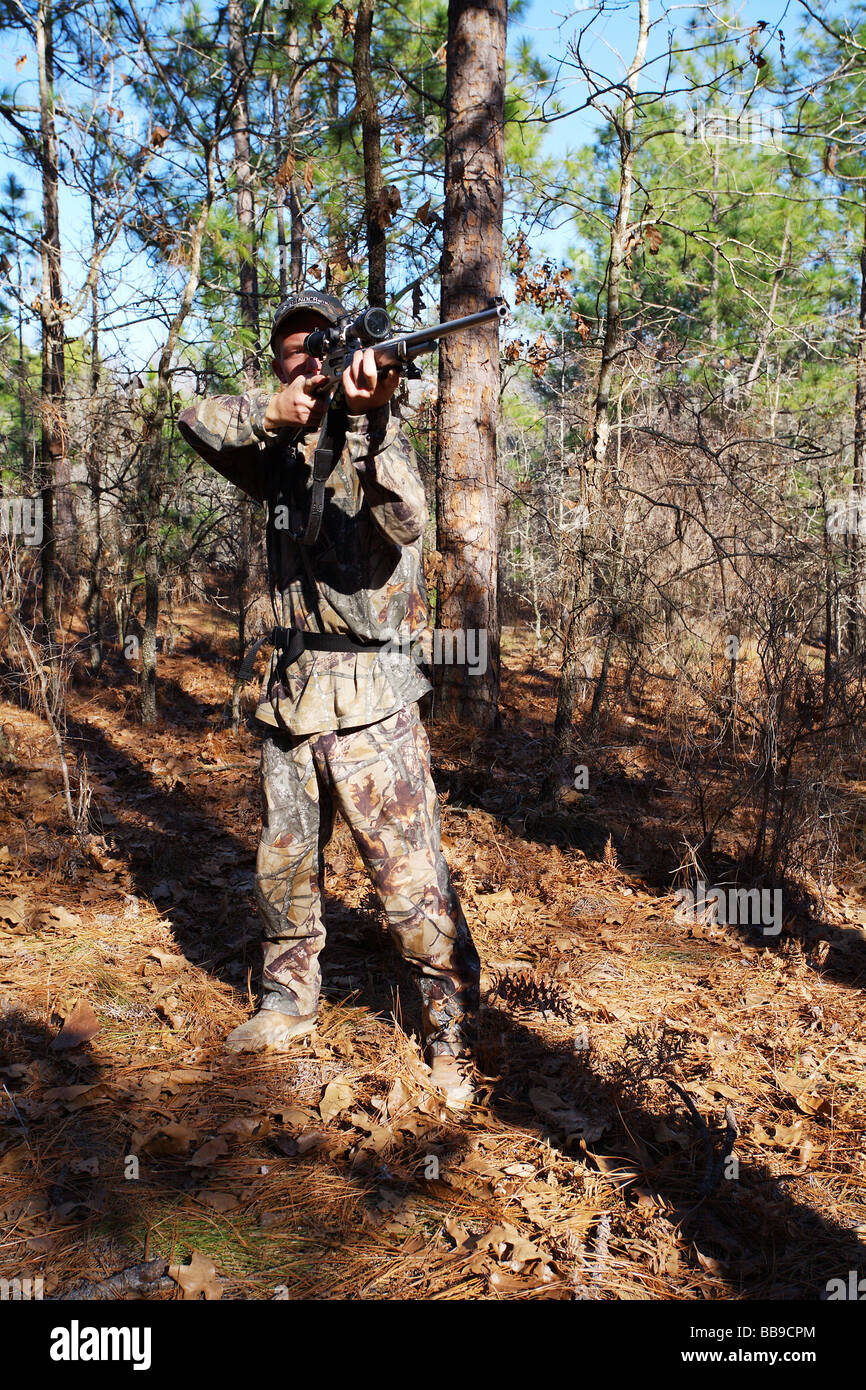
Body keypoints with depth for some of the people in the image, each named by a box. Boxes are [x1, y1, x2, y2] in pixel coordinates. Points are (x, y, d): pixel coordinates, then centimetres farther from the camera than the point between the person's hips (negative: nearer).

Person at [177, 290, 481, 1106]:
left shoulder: (374, 438, -3)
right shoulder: (280, 455, 11)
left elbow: (404, 521, -24)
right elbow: (197, 421, -1)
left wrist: (368, 417, -37)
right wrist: (273, 413, -18)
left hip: (370, 698, -6)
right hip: (291, 693, 6)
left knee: (410, 875, -5)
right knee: (283, 867, 16)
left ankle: (452, 1033, 9)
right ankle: (288, 1006, 34)